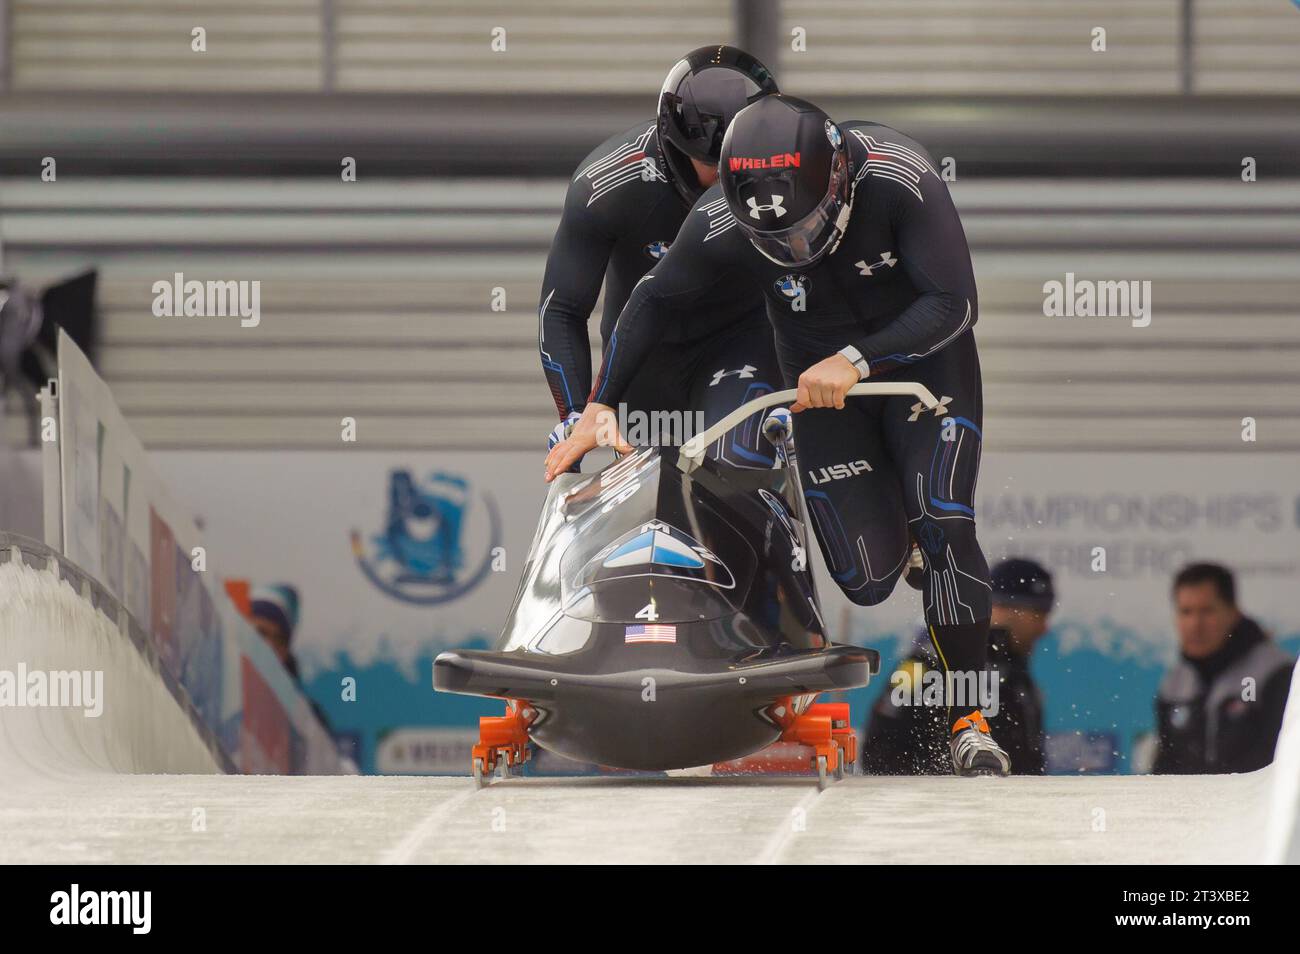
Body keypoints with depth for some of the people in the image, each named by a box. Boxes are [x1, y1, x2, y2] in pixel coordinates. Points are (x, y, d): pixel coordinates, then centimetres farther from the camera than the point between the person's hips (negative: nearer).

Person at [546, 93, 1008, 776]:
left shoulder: (897, 176, -31)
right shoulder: (719, 226, -24)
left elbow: (955, 305, -30)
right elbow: (653, 303, -5)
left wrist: (858, 360, -39)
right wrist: (599, 407, -8)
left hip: (925, 357, -2)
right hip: (820, 378, 2)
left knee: (942, 528, -21)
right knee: (869, 580, -6)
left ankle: (969, 722, -8)